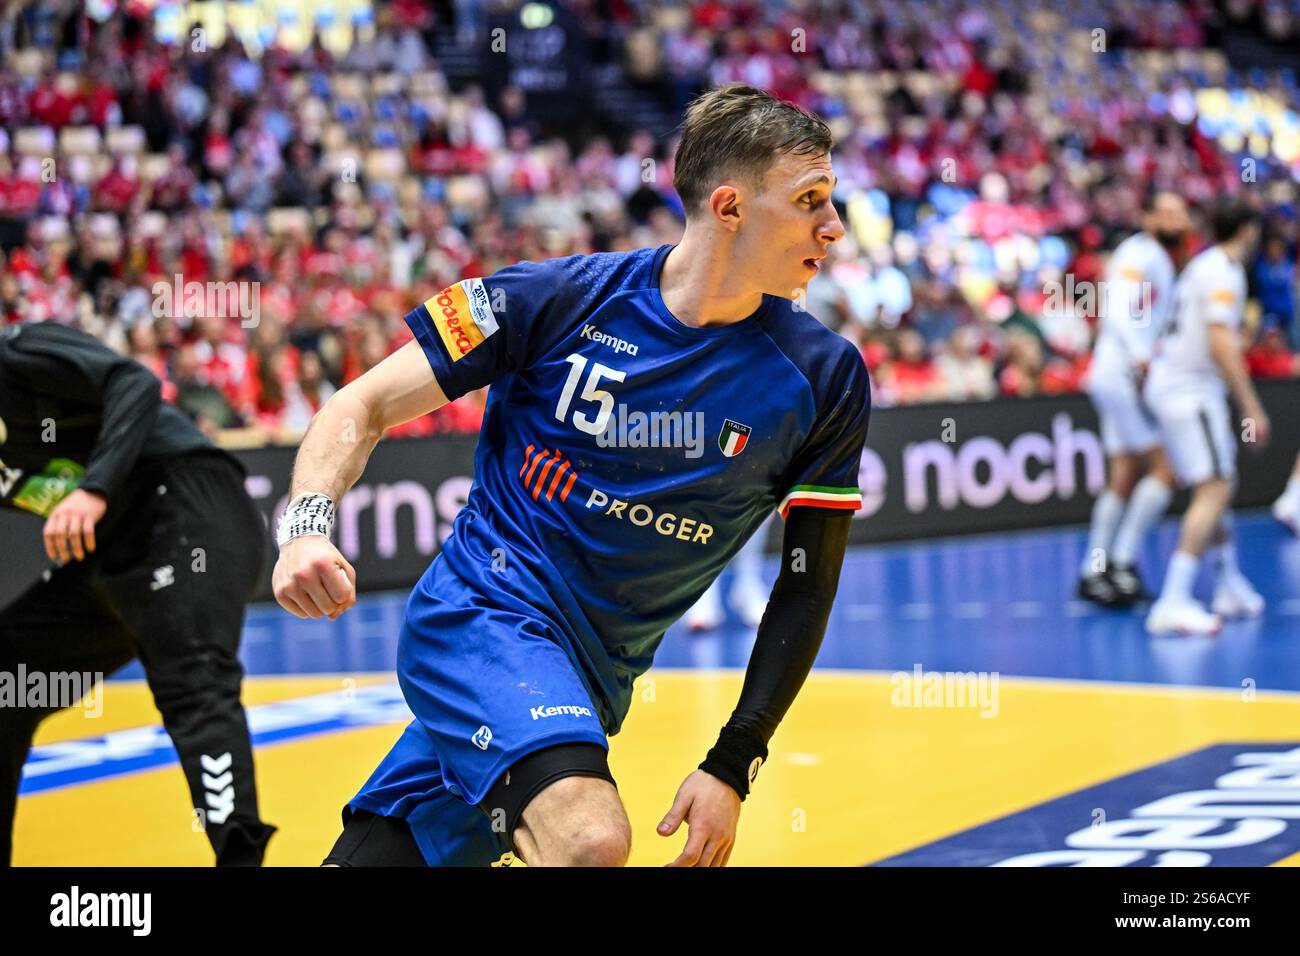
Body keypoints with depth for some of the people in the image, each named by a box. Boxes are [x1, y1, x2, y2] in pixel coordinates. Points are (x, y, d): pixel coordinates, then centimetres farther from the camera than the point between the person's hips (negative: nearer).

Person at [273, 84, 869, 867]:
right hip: (485, 605, -4)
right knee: (589, 839, -31)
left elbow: (808, 584, 3)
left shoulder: (825, 376, -3)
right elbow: (367, 406, -3)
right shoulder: (563, 298, -9)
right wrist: (306, 528, -22)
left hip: (591, 678, 4)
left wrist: (732, 769, -4)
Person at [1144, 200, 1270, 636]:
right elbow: (1221, 345, -23)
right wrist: (1252, 409, -22)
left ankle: (1230, 588, 29)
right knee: (1214, 489, -14)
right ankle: (1172, 603, -23)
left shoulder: (1203, 266, 17)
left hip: (1167, 384, 10)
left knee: (1215, 487, 19)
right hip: (1191, 391, -10)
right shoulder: (1225, 273, -14)